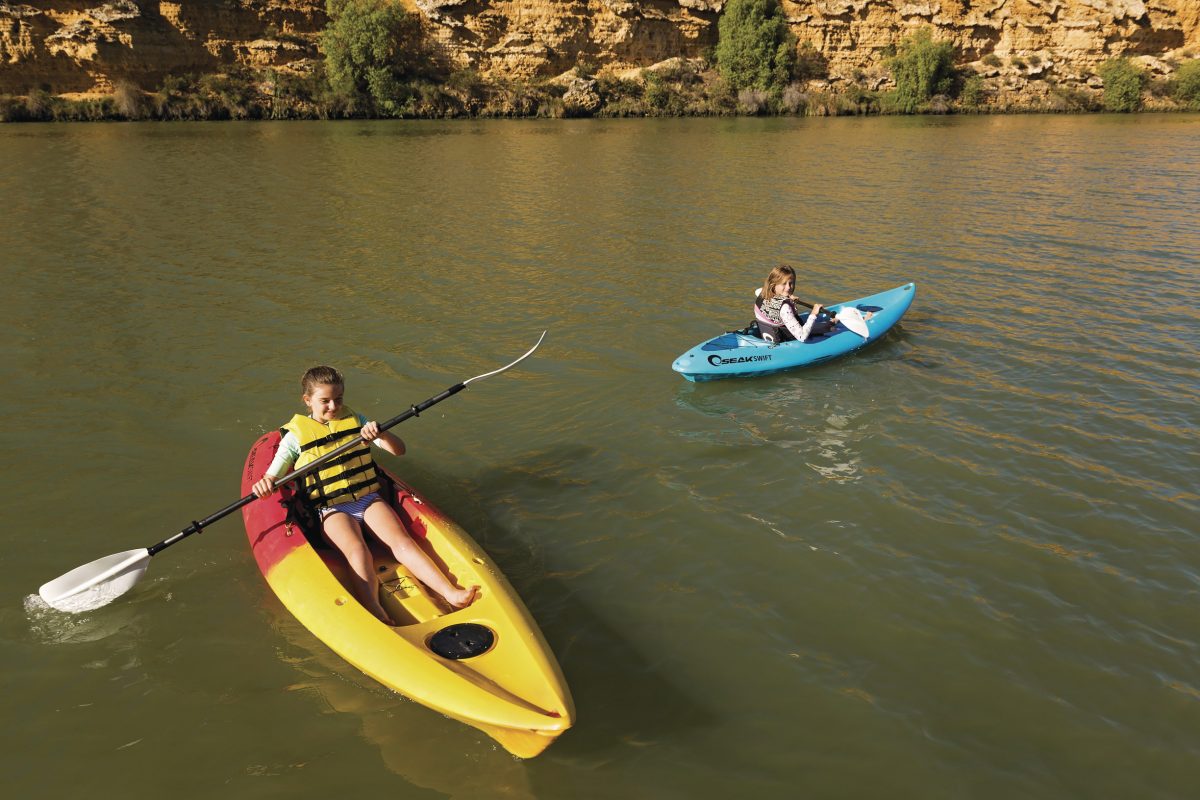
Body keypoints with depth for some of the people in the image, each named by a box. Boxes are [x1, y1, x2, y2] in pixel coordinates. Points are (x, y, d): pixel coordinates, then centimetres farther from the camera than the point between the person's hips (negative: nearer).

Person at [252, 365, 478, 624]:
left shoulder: (356, 421, 11)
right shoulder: (296, 435, 4)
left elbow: (398, 450, 5)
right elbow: (270, 479, -1)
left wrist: (379, 432, -16)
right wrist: (263, 485, -27)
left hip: (368, 498, 3)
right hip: (332, 509, -2)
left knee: (402, 541, -23)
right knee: (357, 551, -32)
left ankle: (451, 593, -39)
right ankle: (379, 619, -52)